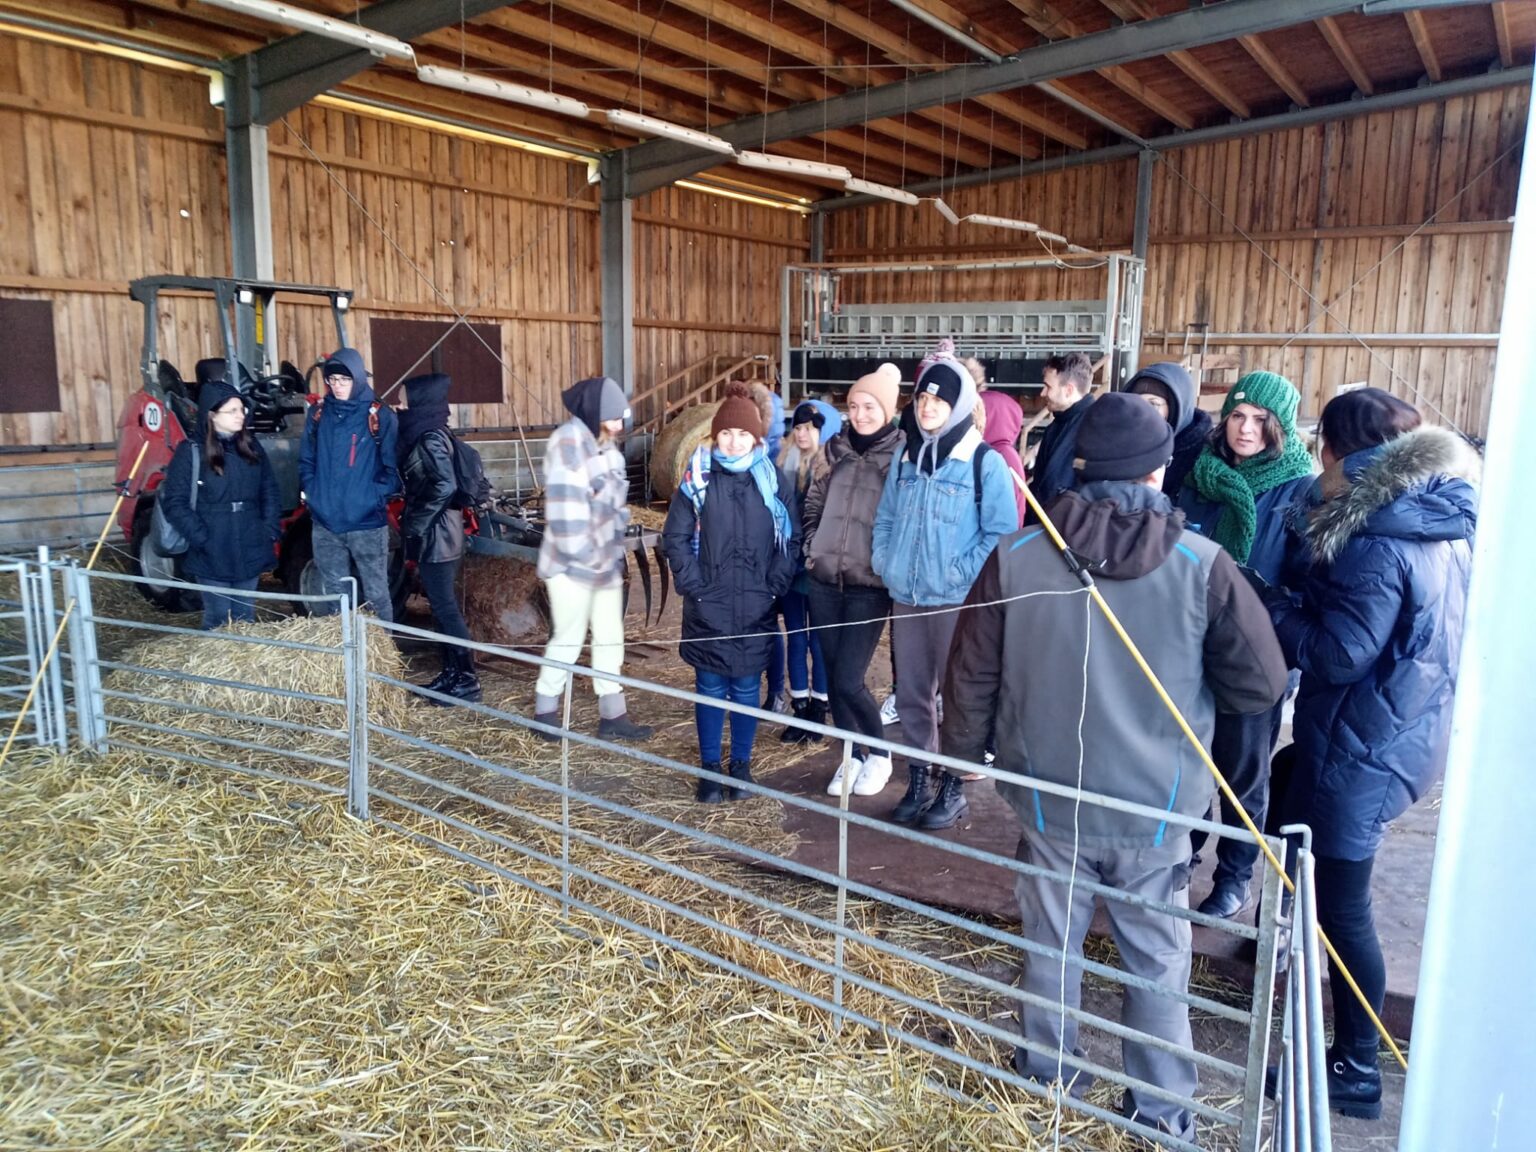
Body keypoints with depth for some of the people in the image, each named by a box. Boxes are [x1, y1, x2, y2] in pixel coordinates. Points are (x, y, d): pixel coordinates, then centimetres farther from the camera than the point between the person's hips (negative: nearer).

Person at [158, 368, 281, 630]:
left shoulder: (251, 446, 7)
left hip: (250, 553, 4)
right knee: (219, 621, 2)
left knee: (245, 619, 14)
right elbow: (174, 501, -9)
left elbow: (270, 491, 12)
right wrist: (201, 538, -15)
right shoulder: (191, 451, -7)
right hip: (212, 557, -4)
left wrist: (270, 530, 1)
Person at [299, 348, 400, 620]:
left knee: (376, 593, 3)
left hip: (368, 521, -4)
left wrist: (377, 498, -12)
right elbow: (306, 460, 14)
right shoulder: (318, 412, 7)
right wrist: (312, 494, 3)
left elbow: (392, 466, -4)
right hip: (324, 522, 4)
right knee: (334, 593, 16)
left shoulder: (380, 415, -5)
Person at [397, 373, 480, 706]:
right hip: (436, 535, 10)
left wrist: (417, 523, -18)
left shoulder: (430, 439, -16)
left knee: (445, 608, -4)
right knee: (442, 606, 14)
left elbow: (446, 486, -25)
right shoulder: (427, 435, 12)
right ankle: (452, 673, 23)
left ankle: (467, 681, 2)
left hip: (437, 536, -10)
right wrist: (416, 524, 14)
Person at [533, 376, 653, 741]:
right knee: (569, 639, 2)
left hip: (606, 561, 9)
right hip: (573, 564, -9)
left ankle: (612, 715, 21)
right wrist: (583, 555, -20)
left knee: (610, 638, 12)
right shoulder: (568, 443, -19)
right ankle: (545, 710, 21)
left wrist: (616, 548, 11)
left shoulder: (605, 442, 9)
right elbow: (565, 506, -24)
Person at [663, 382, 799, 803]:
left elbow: (791, 539, 4)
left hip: (755, 608, 1)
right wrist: (693, 584, -6)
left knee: (746, 688, 9)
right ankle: (710, 768, 20)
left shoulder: (772, 480, 1)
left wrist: (774, 586, -3)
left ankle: (742, 765, 23)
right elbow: (674, 537, 1)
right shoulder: (698, 477, -1)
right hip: (708, 607, 0)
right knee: (710, 689, 8)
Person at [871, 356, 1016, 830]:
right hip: (906, 598, 5)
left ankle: (953, 788, 18)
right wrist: (884, 564, 3)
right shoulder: (905, 458, 10)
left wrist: (961, 574, -16)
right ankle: (919, 782, 26)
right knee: (911, 695, 12)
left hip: (957, 601, -5)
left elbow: (1000, 533, -10)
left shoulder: (984, 461, -8)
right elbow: (884, 519, 17)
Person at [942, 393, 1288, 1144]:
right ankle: (1162, 1109, 32)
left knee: (1050, 943, 19)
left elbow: (970, 675, -4)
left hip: (1048, 797, 1)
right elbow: (1261, 685, -7)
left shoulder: (1016, 557, -12)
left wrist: (963, 752, 13)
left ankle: (1047, 1075, 38)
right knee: (1157, 961, 17)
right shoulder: (1202, 565, -14)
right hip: (1155, 805, -1)